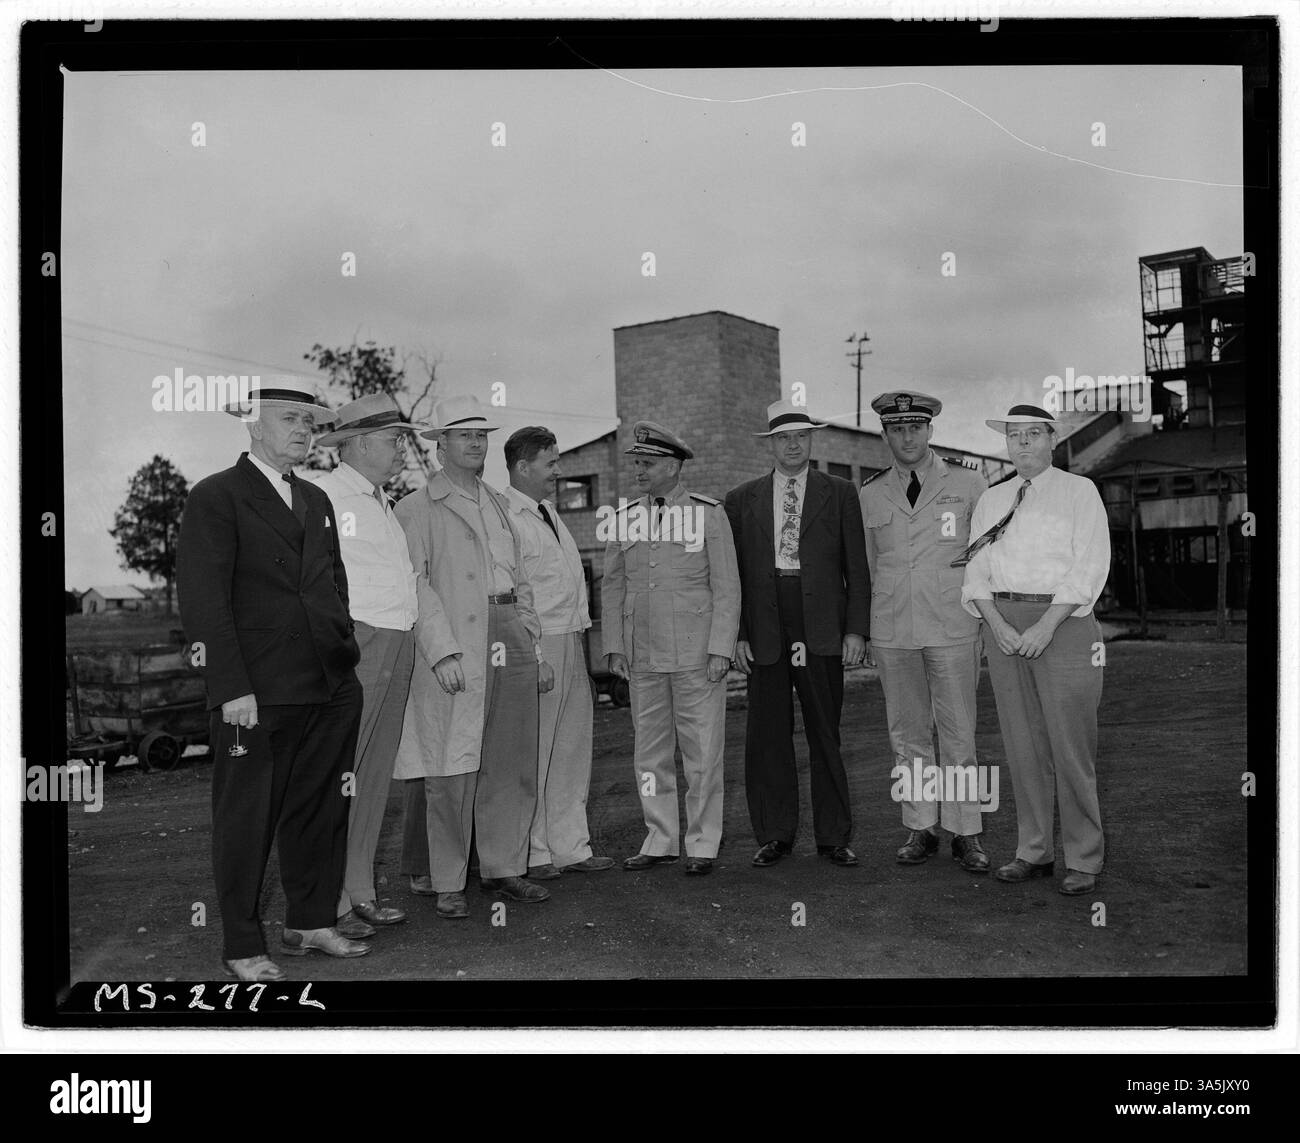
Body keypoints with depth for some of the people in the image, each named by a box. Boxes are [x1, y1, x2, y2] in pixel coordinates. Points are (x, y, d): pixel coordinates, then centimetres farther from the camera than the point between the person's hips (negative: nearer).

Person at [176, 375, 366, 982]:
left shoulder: (316, 500, 17)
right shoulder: (214, 497, -5)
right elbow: (203, 598, -12)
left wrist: (345, 661, 13)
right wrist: (232, 688, -17)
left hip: (330, 689, 7)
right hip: (256, 693, -7)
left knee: (322, 811, 14)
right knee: (247, 819, 4)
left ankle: (312, 923, 30)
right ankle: (242, 947, 17)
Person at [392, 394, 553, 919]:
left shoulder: (498, 503, 21)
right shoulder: (416, 509, 1)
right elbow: (416, 585, -8)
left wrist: (536, 650, 17)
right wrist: (443, 652, -18)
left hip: (511, 643, 6)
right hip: (456, 648, -6)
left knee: (515, 764, 8)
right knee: (452, 772, -3)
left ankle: (503, 868, 20)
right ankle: (448, 884, 7)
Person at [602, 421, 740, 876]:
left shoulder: (708, 514, -2)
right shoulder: (624, 518, 8)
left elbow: (726, 587, -3)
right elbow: (612, 586, 12)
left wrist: (721, 650, -10)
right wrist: (614, 646, 5)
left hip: (696, 655, -4)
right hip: (642, 658, 4)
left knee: (702, 752, 2)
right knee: (649, 750, 9)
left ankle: (702, 844, 14)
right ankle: (660, 840, 21)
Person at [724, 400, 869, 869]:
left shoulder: (839, 493, 9)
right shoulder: (742, 500, 11)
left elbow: (856, 567, 6)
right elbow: (733, 573, 9)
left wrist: (857, 630, -3)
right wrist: (737, 633, 0)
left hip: (822, 631, -1)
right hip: (764, 632, 1)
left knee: (825, 734, 4)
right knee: (766, 735, 3)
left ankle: (833, 837, 14)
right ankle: (774, 835, 15)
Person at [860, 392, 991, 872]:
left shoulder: (967, 485, 2)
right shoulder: (870, 494, 9)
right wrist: (868, 631, 14)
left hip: (952, 628, -2)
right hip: (891, 632, 2)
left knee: (959, 733, 0)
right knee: (908, 734, 7)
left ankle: (966, 833, 9)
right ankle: (920, 828, 17)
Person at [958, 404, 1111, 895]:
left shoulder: (1079, 491, 5)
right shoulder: (991, 500, 17)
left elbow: (1090, 566, -5)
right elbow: (976, 570, 11)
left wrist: (1045, 626, -14)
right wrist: (998, 625, -6)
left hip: (1062, 619, -4)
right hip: (1003, 621, 4)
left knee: (1070, 741, -5)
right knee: (1022, 742, 5)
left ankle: (1083, 859, 3)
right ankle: (1033, 852, 13)